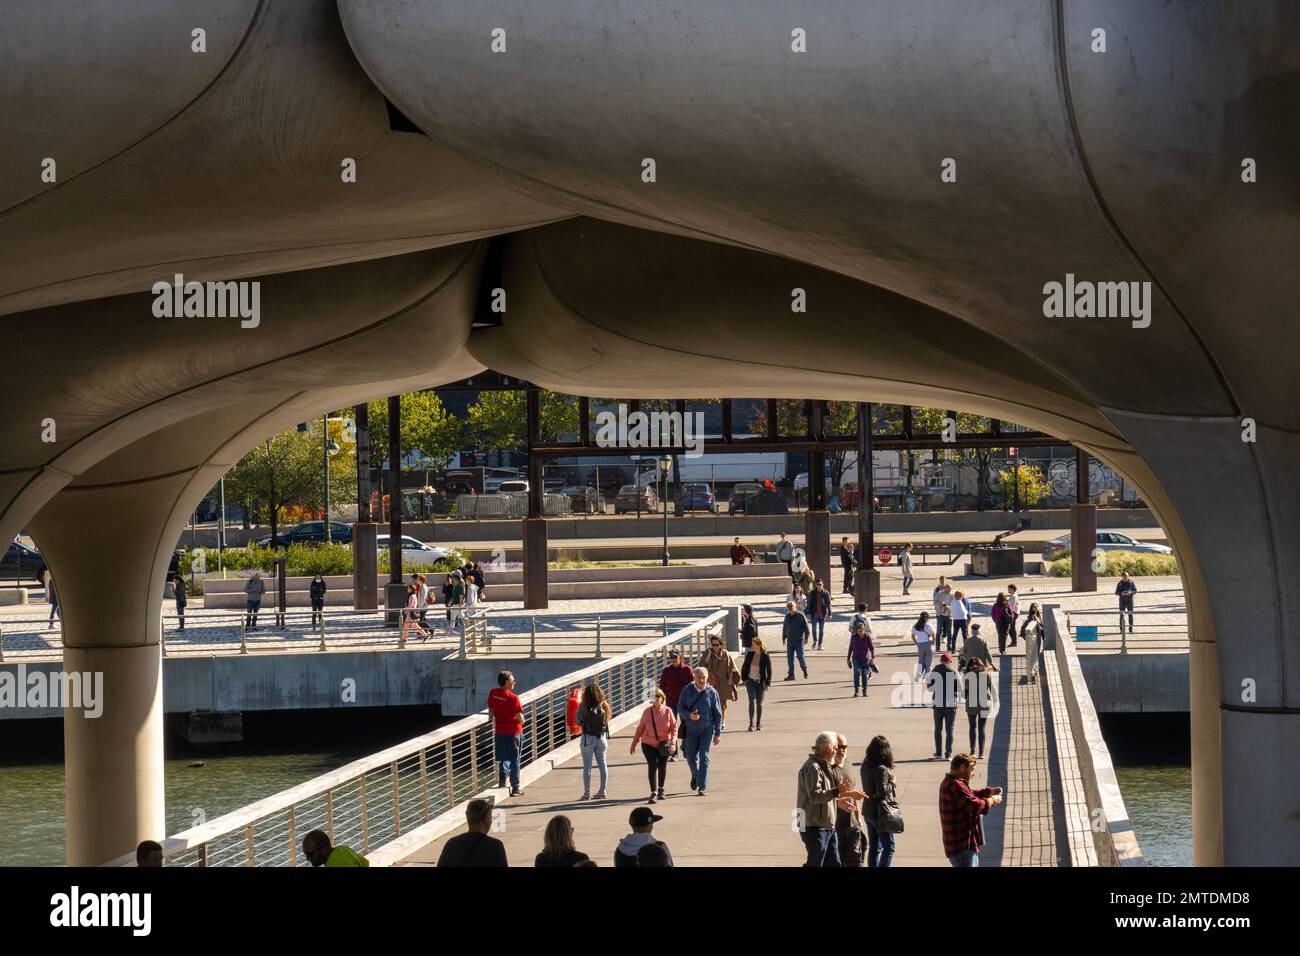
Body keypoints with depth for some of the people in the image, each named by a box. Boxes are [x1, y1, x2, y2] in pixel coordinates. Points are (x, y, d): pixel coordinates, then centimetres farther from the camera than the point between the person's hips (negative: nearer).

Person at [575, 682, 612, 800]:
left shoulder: (584, 707, -15)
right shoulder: (604, 706, -5)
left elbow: (577, 721, -7)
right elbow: (608, 719, 4)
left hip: (588, 738, -3)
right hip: (602, 737, 3)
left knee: (587, 766, 3)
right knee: (602, 764, 12)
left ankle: (587, 793, 4)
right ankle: (602, 791, 16)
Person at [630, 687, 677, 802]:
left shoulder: (668, 711, -7)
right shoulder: (647, 712, -6)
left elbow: (674, 728, -4)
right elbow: (640, 728, 4)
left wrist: (673, 742, -16)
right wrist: (634, 744, 8)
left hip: (664, 744, 1)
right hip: (648, 744, -1)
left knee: (662, 766, 11)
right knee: (652, 766, -10)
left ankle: (661, 789, 33)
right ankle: (653, 793, -11)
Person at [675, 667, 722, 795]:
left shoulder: (712, 693, -5)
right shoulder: (687, 691, -2)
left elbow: (718, 714, 0)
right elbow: (680, 709, 3)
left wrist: (718, 733, -1)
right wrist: (689, 715, -18)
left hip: (707, 728, -2)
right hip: (691, 729, 2)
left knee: (704, 756, -7)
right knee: (691, 757, 5)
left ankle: (702, 786, -5)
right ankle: (695, 776, 36)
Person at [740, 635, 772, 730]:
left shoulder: (766, 656, -8)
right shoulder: (750, 654, -2)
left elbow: (769, 671, -3)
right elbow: (744, 667, 9)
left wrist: (767, 683, -7)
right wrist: (744, 679, 3)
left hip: (761, 682, -1)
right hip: (750, 681, 1)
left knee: (759, 703, 6)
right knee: (752, 701, -12)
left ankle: (759, 724, 18)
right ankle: (751, 723, -11)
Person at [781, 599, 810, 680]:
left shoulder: (800, 616, -8)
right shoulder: (787, 616, 8)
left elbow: (806, 627, -5)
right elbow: (784, 628, 18)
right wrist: (783, 638, 18)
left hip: (799, 640, -5)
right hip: (790, 641, 5)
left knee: (800, 657, -2)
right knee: (789, 658, 3)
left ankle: (805, 670, 22)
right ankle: (791, 674, 8)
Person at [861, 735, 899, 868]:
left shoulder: (865, 766, 3)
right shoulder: (882, 769, -21)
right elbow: (882, 793, -25)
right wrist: (892, 781, -10)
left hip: (868, 811, 8)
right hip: (880, 812, -8)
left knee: (874, 847, 15)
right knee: (888, 847, 1)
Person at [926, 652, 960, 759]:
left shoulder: (934, 673, -3)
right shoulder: (954, 673, -7)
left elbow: (930, 688, 2)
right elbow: (960, 689, -5)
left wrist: (927, 680, 21)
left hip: (937, 704, 1)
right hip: (951, 704, -1)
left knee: (938, 729, 14)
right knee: (949, 729, 4)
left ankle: (939, 752, 15)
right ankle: (948, 753, -1)